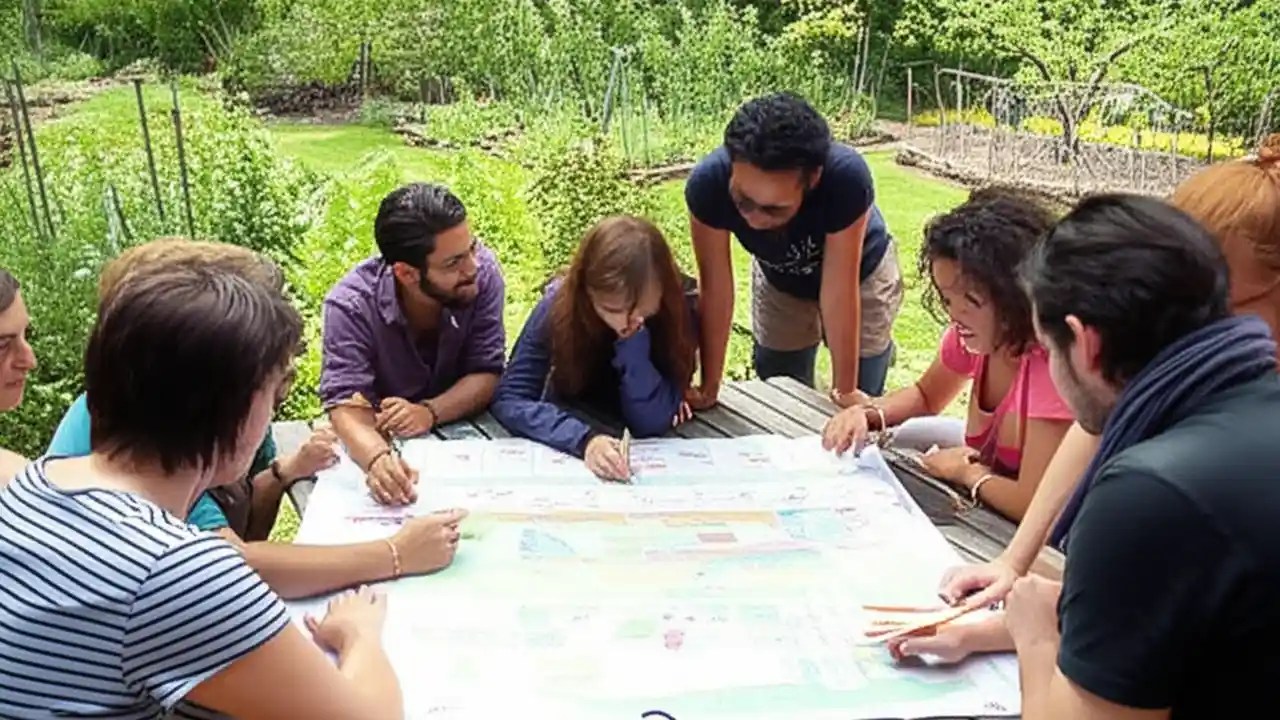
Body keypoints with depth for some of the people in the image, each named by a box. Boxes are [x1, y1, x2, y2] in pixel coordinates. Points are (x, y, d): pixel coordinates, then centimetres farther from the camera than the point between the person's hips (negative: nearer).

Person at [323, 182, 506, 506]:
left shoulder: (484, 272, -17)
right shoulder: (350, 305, -22)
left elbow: (487, 373, -13)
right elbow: (346, 404, -27)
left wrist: (430, 411, -31)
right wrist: (378, 458, -48)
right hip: (382, 440, 0)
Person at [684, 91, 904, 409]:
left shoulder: (846, 177, -43)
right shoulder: (708, 183, -38)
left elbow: (838, 291, -34)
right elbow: (714, 286, -26)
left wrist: (844, 391, -25)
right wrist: (710, 386, -18)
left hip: (861, 276, -2)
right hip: (778, 281, 2)